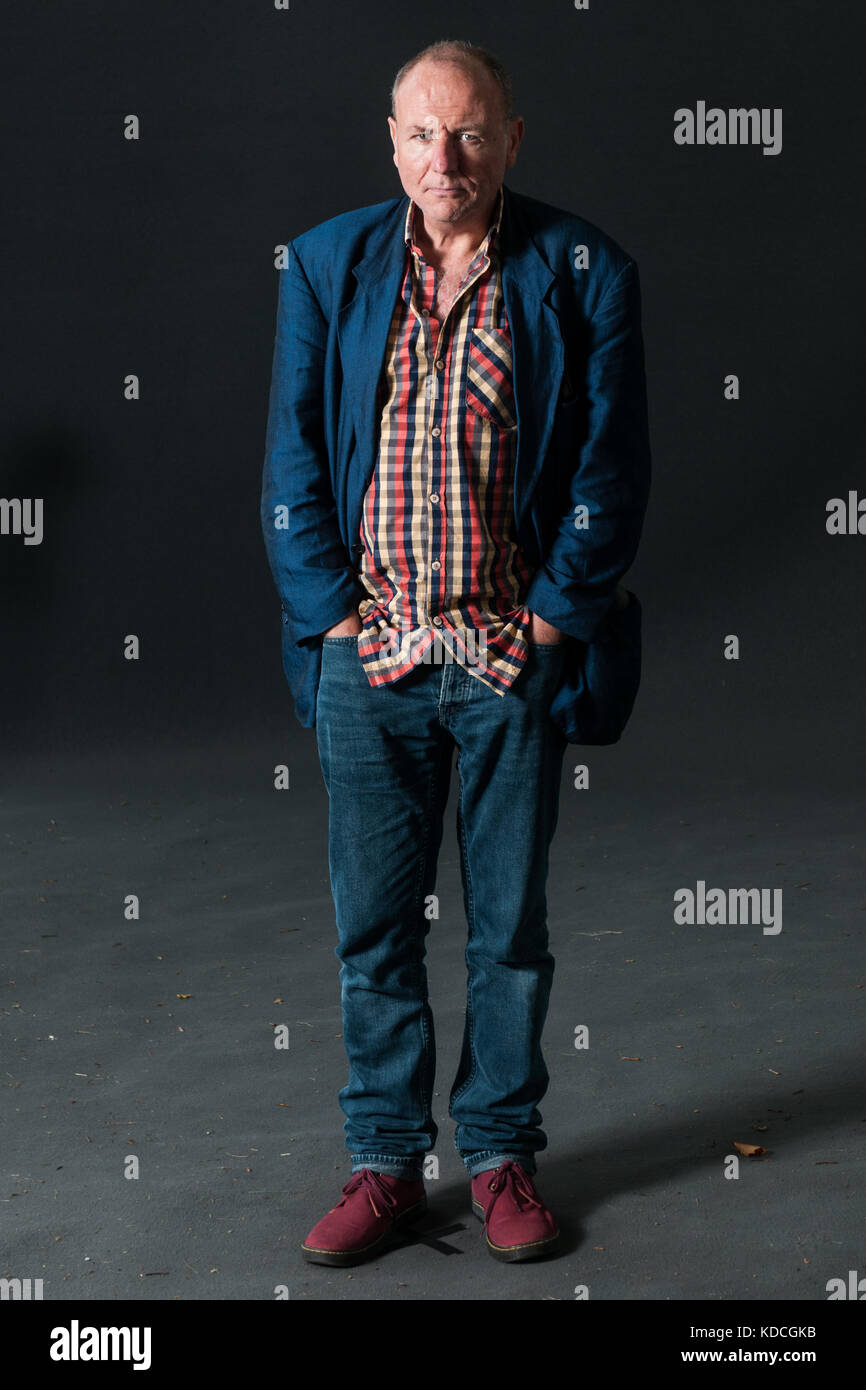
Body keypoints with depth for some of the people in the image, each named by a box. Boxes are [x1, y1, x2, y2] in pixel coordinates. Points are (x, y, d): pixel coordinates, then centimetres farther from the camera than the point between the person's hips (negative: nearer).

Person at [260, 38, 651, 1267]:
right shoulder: (326, 265, 5)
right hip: (369, 657, 2)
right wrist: (334, 614, -3)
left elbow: (612, 466, -2)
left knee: (510, 925, 9)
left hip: (516, 658, -1)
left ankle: (503, 1155, 25)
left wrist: (551, 621, -7)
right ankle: (386, 1162, 22)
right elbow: (292, 463, 5)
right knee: (374, 927, 8)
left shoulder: (581, 270, -1)